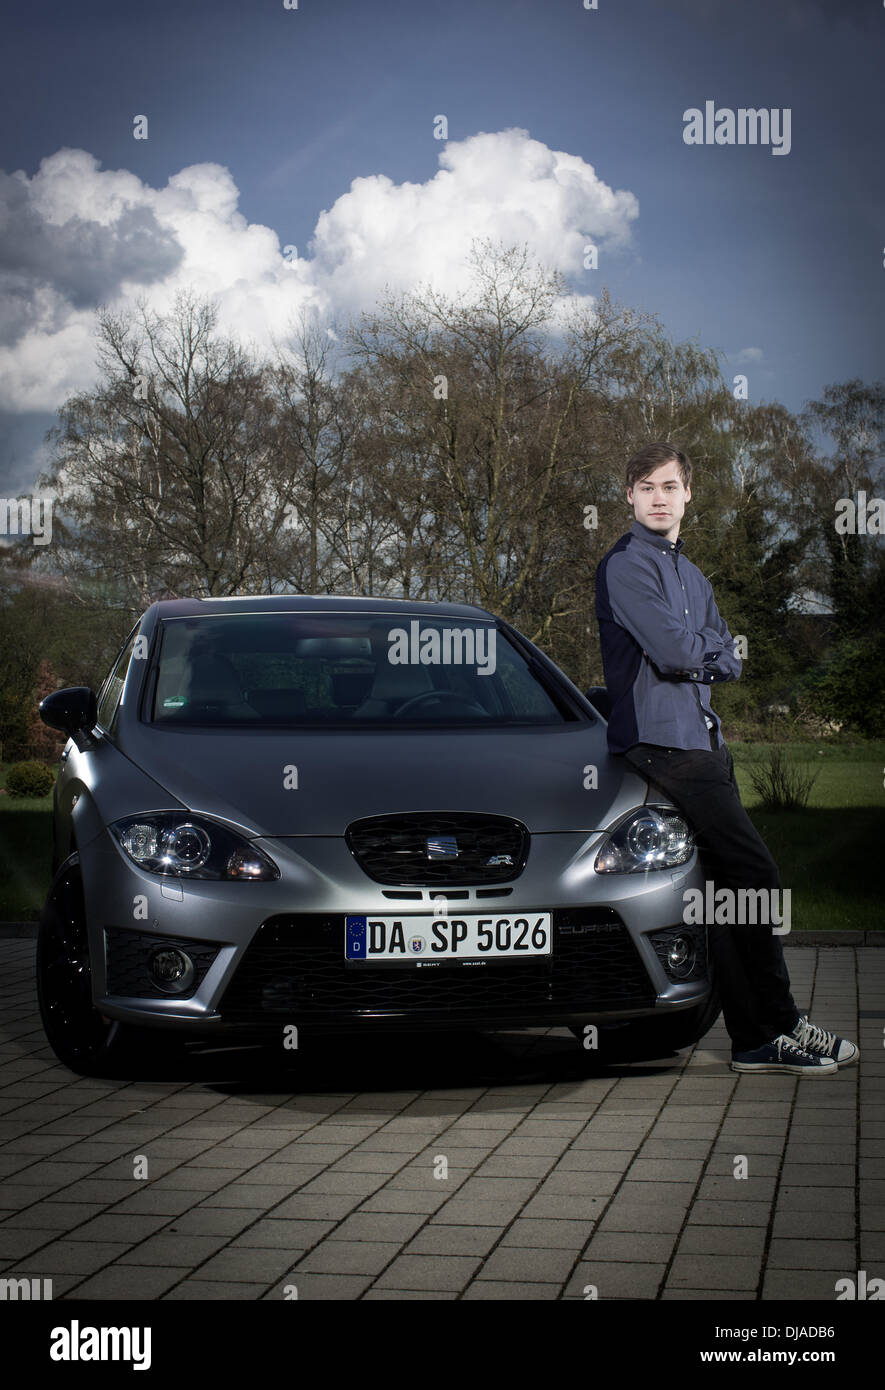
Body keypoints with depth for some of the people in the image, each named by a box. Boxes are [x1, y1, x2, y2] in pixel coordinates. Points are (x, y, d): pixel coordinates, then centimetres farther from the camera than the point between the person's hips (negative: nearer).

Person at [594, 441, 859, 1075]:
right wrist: (710, 647, 3)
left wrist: (695, 655, -4)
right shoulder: (625, 564, -6)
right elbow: (672, 651, -17)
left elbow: (729, 662, 15)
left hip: (703, 740, 9)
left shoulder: (691, 574, 24)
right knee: (755, 878, -11)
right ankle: (776, 1028, -3)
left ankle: (756, 1037, 13)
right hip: (662, 742, -9)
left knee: (726, 891, 9)